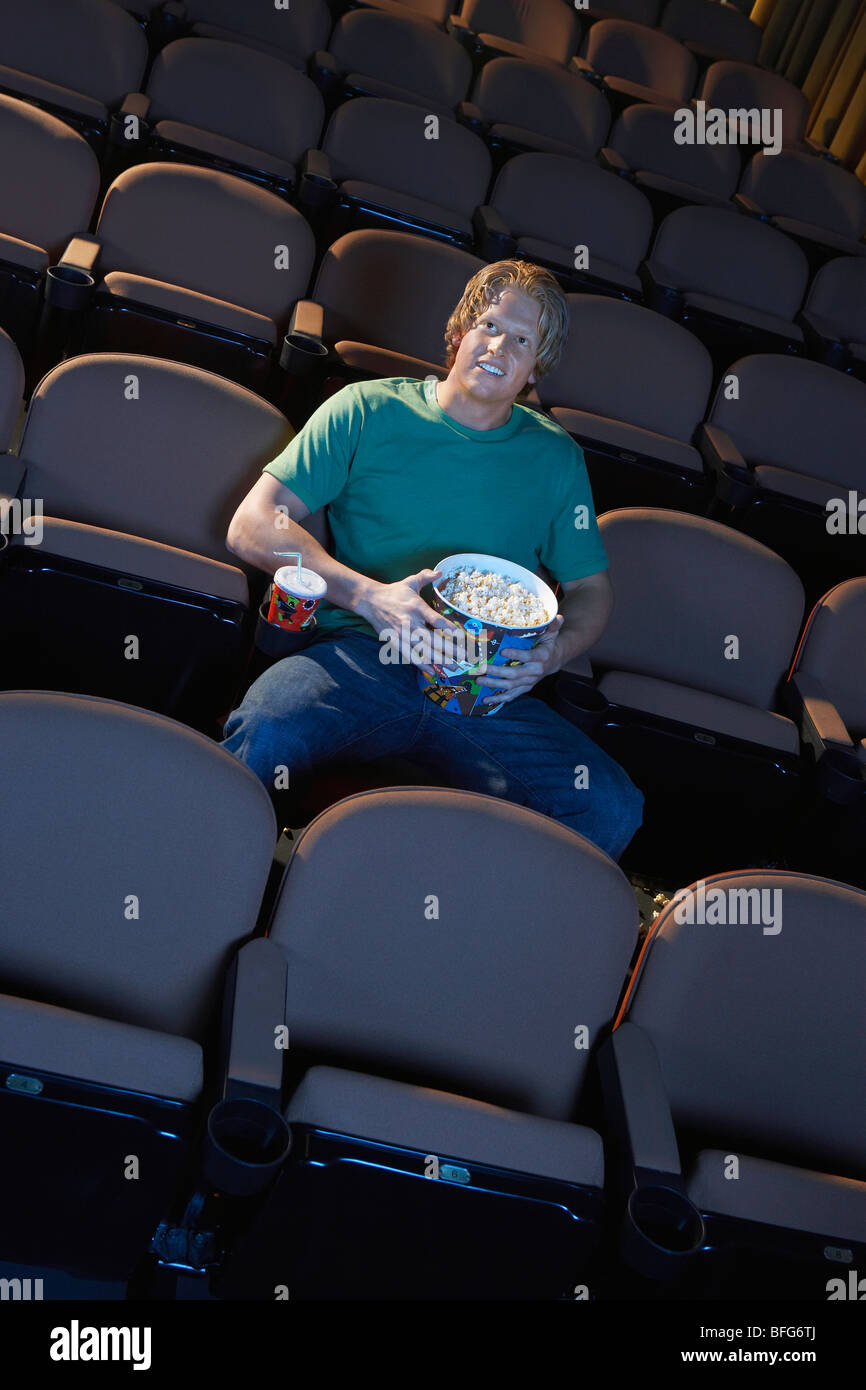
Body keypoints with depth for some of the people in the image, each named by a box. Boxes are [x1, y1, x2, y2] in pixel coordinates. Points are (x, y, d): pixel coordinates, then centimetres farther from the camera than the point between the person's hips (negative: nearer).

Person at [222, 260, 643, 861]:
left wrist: (554, 653, -3)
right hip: (358, 655, -2)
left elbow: (592, 589, 21)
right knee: (261, 736, -35)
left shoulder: (554, 456, 18)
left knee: (613, 809, -22)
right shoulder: (367, 411, 9)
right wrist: (368, 595, -13)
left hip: (486, 690, 3)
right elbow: (253, 524, 2)